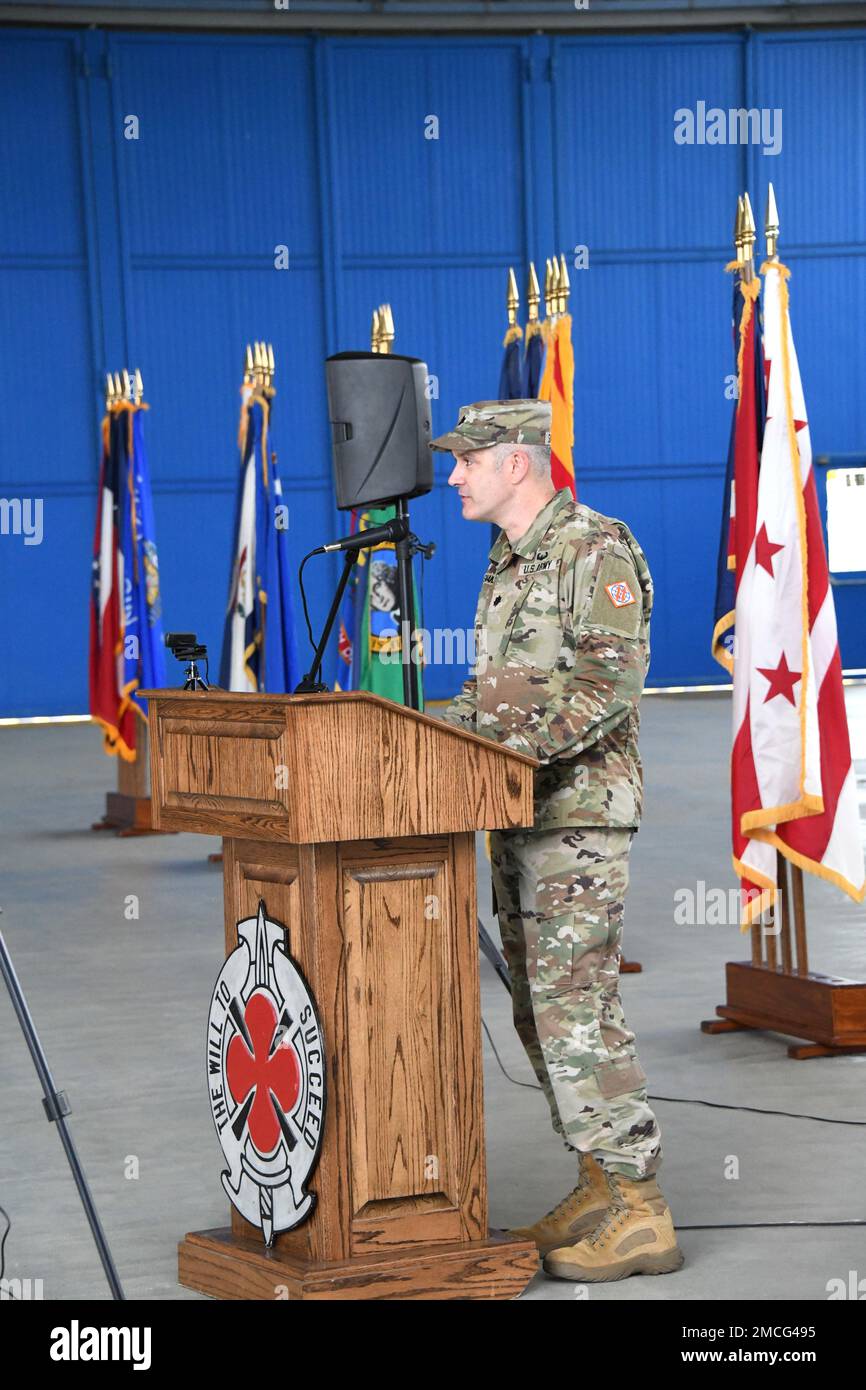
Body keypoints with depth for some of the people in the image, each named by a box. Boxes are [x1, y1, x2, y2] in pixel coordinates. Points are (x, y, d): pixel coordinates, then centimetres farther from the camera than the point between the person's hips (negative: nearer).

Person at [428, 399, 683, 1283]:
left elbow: (610, 686, -20)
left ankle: (639, 1214, -7)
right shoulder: (507, 565, 18)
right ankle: (597, 1188, 18)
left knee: (576, 1010, -12)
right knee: (542, 1013, 10)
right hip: (518, 819, 10)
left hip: (581, 813, -10)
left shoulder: (595, 549, -11)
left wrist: (519, 748, -25)